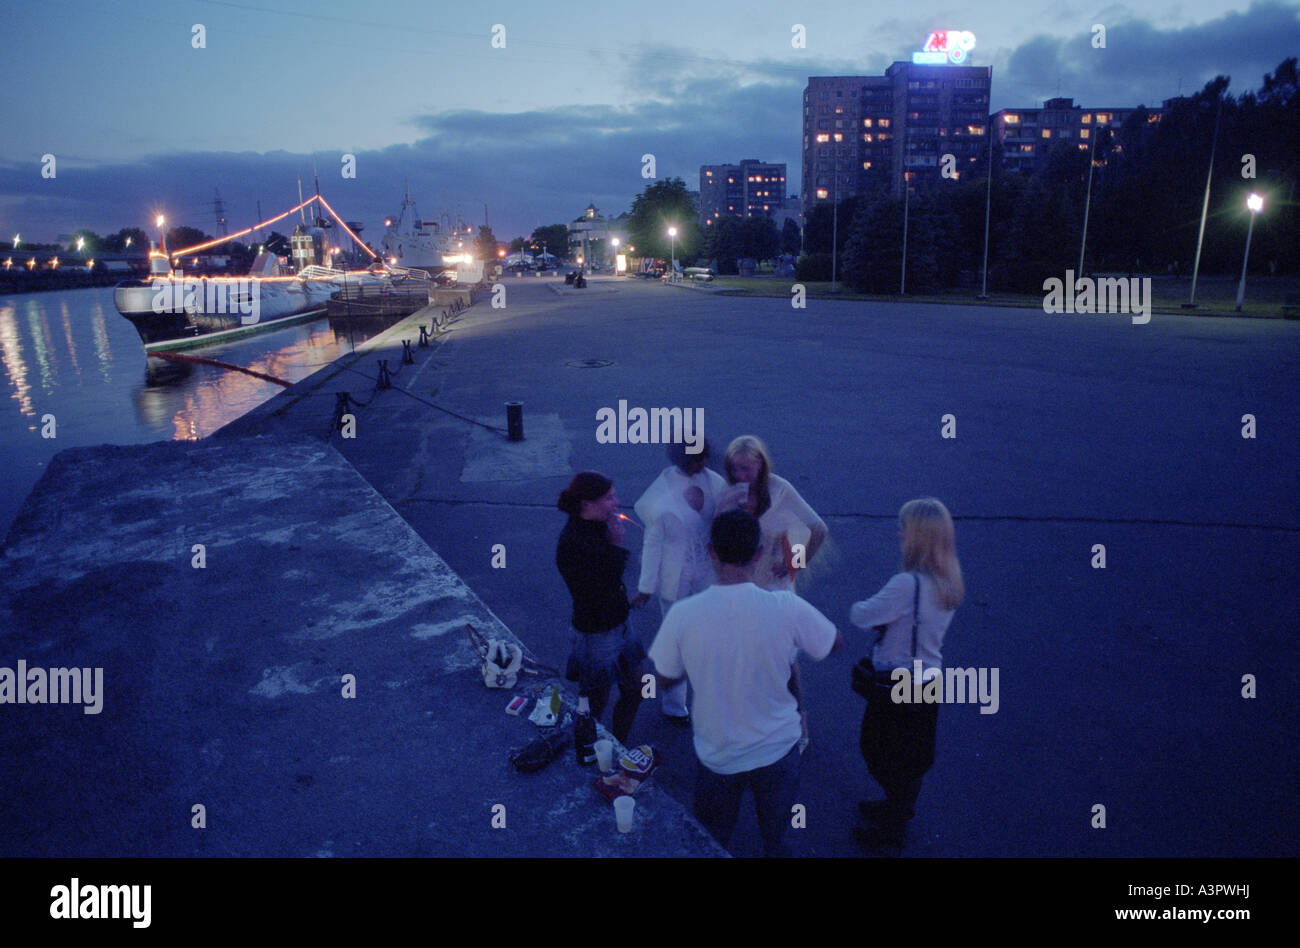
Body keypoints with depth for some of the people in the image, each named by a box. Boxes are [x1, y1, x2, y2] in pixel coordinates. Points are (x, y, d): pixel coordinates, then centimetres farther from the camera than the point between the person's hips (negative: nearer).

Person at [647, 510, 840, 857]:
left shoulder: (683, 613, -24)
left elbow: (665, 680, -9)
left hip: (716, 754, 0)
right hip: (778, 749, 0)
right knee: (776, 833, 29)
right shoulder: (786, 606, -25)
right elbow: (835, 642, -4)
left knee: (712, 841, 28)